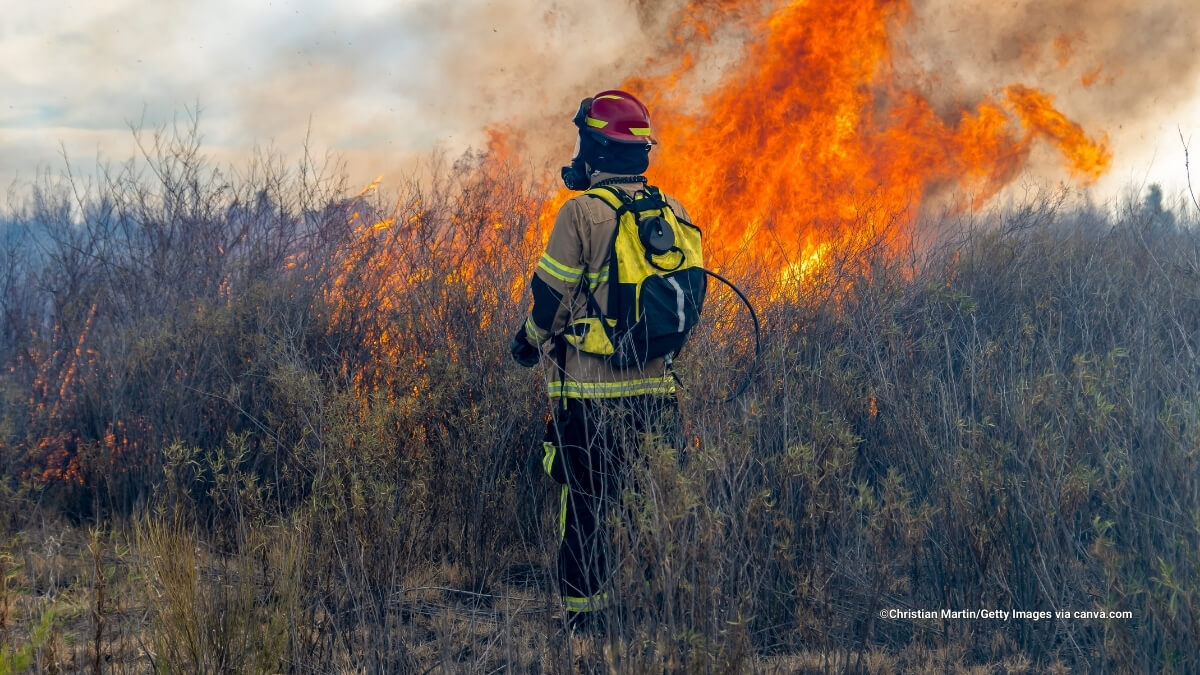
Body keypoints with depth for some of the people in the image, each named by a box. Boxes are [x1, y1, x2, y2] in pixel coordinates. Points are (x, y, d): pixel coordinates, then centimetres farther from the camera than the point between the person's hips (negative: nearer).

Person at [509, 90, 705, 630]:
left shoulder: (585, 212, -12)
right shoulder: (673, 211, 7)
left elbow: (550, 294, -7)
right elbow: (689, 296, 14)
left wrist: (528, 343, 11)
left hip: (590, 389, -6)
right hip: (656, 386, 6)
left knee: (584, 504, 2)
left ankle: (585, 616, 5)